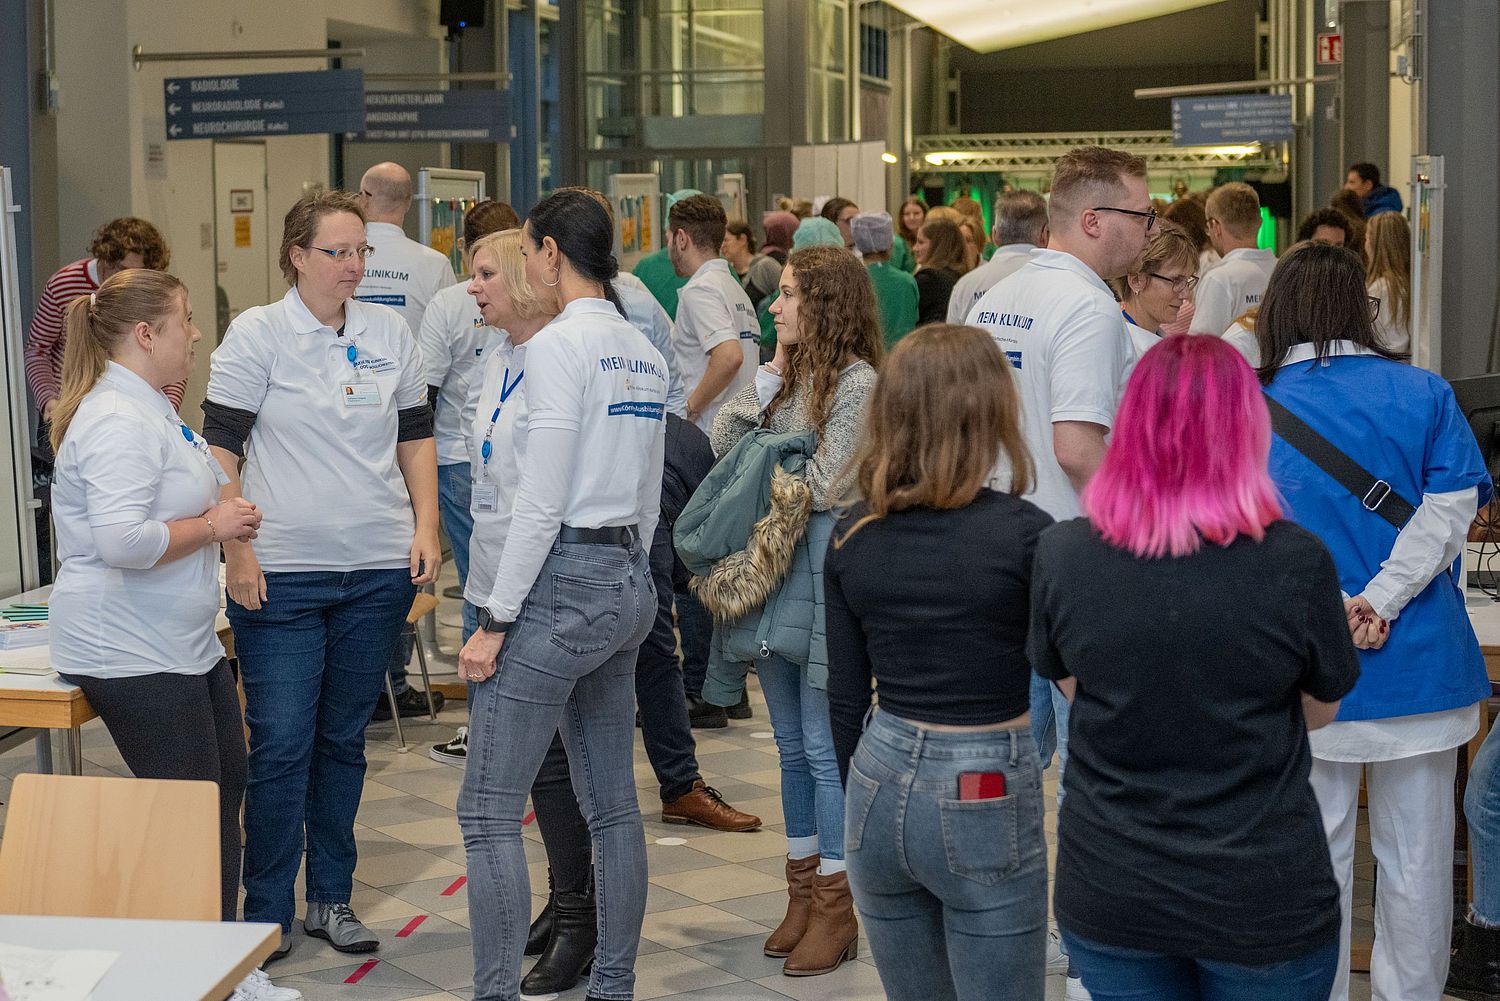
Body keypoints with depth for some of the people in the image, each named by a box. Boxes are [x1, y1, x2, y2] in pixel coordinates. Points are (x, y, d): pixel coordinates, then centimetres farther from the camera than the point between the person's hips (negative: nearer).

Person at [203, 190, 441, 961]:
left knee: (344, 738, 12)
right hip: (282, 572, -3)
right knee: (281, 744, -2)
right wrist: (235, 548, -11)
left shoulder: (390, 333, 8)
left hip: (378, 570, 4)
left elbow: (416, 436, 14)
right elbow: (219, 446, -4)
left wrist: (426, 525, 3)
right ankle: (266, 912, 11)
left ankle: (332, 898, 23)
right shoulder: (256, 334, -3)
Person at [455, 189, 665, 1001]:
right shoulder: (645, 353, 12)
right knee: (612, 804, 14)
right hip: (628, 583, 9)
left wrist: (495, 621, -13)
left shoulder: (557, 346, -13)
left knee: (488, 810, -4)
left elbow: (540, 504, -18)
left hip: (561, 582, -9)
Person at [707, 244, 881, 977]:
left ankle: (835, 907, 10)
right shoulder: (789, 375, 12)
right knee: (791, 744, 14)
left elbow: (822, 486, -16)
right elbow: (721, 445, 4)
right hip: (769, 567, 8)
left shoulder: (857, 381, -11)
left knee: (825, 746, -1)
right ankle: (803, 891, 25)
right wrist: (771, 374, -3)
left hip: (823, 571, -8)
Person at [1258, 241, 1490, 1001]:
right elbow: (1452, 506, -12)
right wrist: (1379, 603, -17)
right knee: (1416, 852, 12)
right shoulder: (1424, 393, -1)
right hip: (1420, 661, 1)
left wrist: (1337, 613, -11)